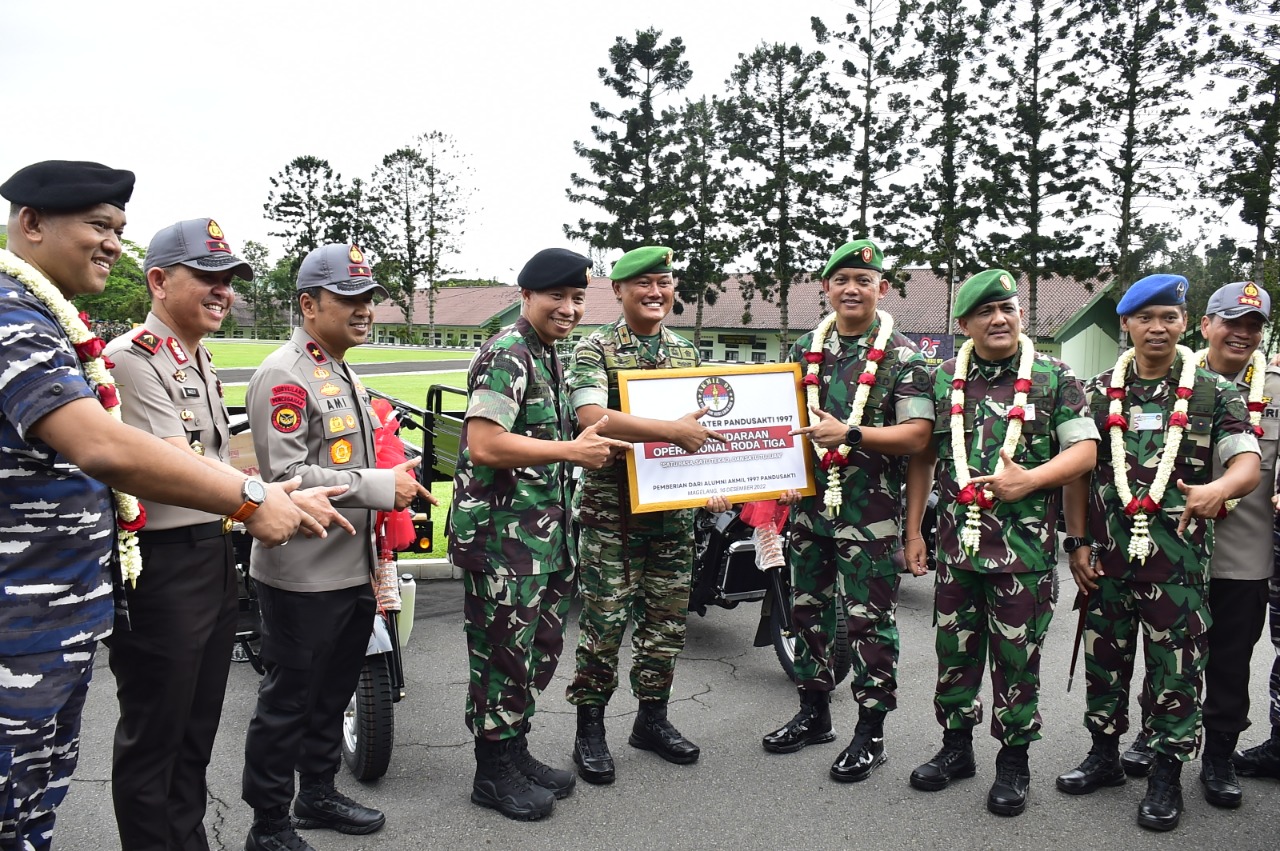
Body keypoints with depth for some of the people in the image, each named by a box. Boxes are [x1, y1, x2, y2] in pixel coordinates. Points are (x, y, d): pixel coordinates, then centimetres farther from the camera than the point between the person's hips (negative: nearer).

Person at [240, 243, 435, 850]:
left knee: (334, 691, 21)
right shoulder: (284, 376, -15)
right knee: (288, 700, 4)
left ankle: (318, 793, 38)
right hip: (304, 575, -9)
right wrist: (380, 487, -22)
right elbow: (286, 476, -23)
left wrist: (397, 482, 14)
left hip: (354, 568, 9)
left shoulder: (344, 374, 17)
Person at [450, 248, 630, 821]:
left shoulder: (548, 356, 16)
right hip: (502, 537, -10)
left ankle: (516, 751, 35)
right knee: (504, 653, 2)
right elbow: (485, 445, -26)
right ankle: (494, 773, 18)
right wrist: (572, 451, -21)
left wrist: (587, 443, 13)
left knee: (540, 649, 19)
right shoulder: (506, 354, -15)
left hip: (544, 534, 10)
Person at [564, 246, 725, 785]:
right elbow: (593, 417, -21)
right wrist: (673, 430, -27)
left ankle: (652, 718, 27)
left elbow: (705, 424, 21)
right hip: (611, 506, -5)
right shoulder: (595, 349, -4)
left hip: (674, 504, 5)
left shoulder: (688, 354, 13)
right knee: (605, 618, -2)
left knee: (667, 616, 11)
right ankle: (590, 726, 14)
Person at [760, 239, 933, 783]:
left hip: (870, 513, -5)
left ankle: (870, 733, 15)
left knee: (870, 620, 1)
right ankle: (814, 713, 31)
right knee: (808, 609, 14)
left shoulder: (903, 356, -5)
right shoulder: (805, 349, 10)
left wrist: (850, 434, -23)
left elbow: (917, 434, -13)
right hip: (810, 505, 6)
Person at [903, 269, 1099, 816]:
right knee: (954, 650, 12)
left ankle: (1013, 761, 23)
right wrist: (914, 530, 8)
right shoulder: (943, 380, 8)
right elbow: (922, 457, 12)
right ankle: (956, 748, 30)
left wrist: (1029, 479, -19)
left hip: (1025, 545, -3)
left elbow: (1084, 451, -1)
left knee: (1017, 657, 6)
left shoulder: (1054, 377, 1)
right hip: (957, 541, 3)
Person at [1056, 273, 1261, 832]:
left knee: (1176, 668, 6)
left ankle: (1167, 775, 21)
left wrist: (1220, 488, -31)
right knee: (1104, 660, 13)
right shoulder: (1099, 392, 6)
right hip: (1108, 556, 2)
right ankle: (1105, 756, 30)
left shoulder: (1214, 392, 1)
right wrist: (1078, 542, 0)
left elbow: (1248, 464, -8)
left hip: (1178, 560, -2)